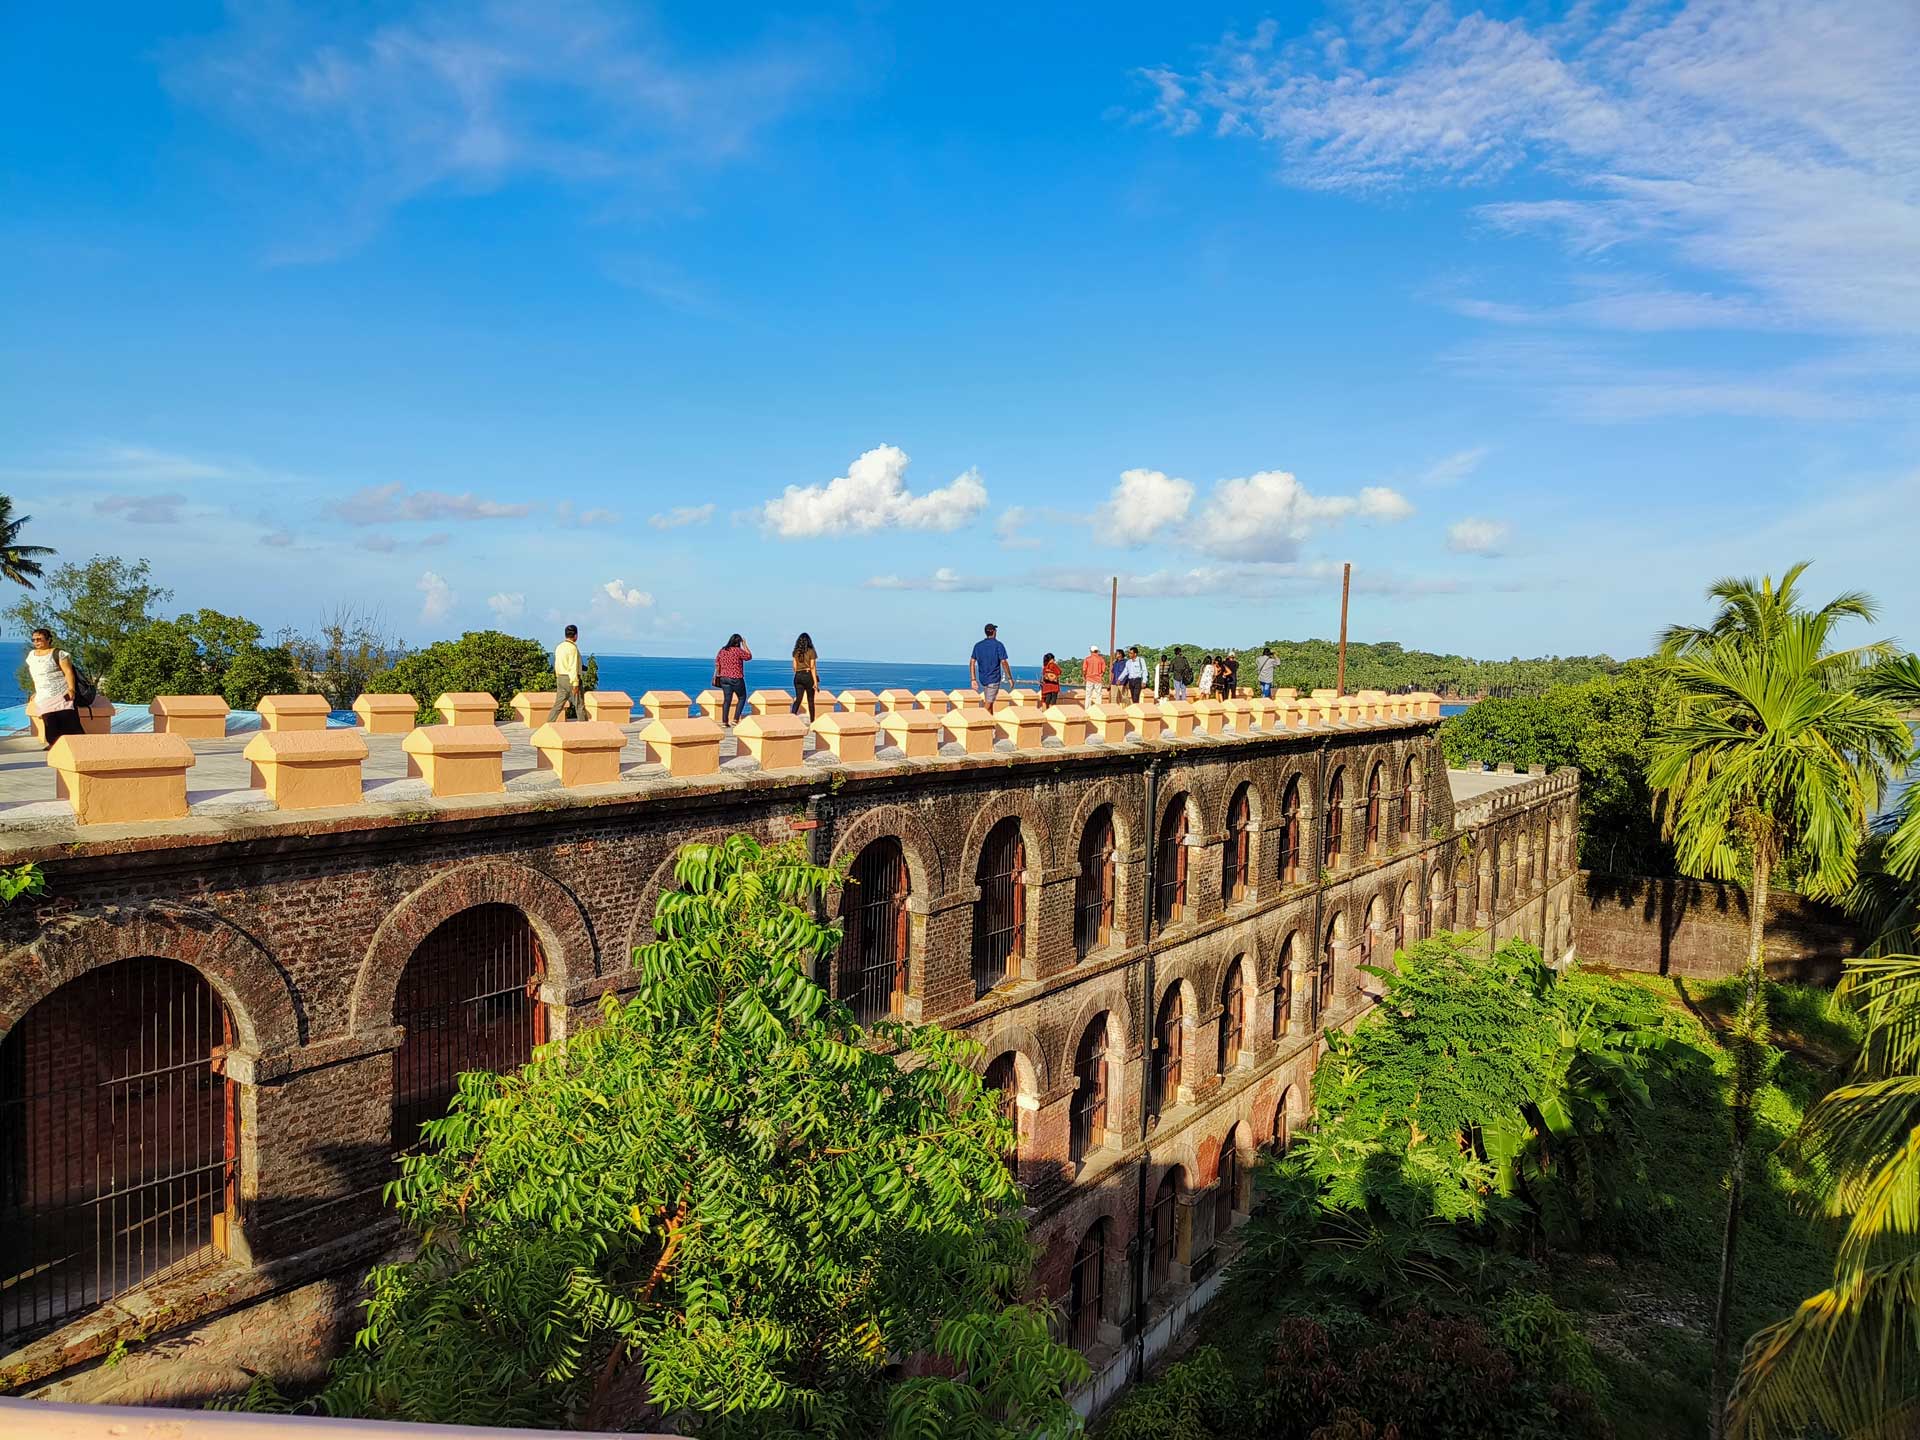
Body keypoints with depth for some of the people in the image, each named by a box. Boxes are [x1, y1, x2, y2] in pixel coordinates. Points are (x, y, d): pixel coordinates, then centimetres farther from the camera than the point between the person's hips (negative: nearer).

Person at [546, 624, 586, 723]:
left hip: (561, 678, 8)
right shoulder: (573, 648, -14)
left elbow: (557, 666, 16)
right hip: (571, 678, -8)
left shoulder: (559, 647, 11)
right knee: (580, 705, 2)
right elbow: (573, 667, -19)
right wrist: (575, 684, -19)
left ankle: (548, 725, 2)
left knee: (558, 705, 7)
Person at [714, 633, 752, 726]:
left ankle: (724, 721, 4)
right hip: (736, 679, -6)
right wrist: (745, 645, 7)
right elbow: (749, 656, 1)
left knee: (727, 699, 8)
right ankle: (735, 719, 1)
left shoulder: (722, 650, 5)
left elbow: (717, 664, 8)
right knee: (742, 698, 10)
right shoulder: (738, 650, -13)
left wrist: (716, 676, 16)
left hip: (724, 678, 6)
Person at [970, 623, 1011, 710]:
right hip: (994, 679, -6)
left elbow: (972, 662, 2)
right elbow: (1004, 663, -14)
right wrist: (1010, 678, -6)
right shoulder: (998, 645, -10)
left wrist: (973, 680, 4)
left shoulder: (978, 645, 5)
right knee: (988, 704, -6)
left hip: (982, 679, 6)